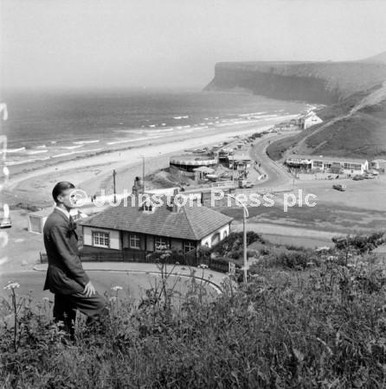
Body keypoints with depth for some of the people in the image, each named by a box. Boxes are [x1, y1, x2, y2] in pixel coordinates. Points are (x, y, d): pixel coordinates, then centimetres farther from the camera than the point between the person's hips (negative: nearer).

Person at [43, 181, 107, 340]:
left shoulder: (63, 218, 11)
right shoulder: (58, 223, -21)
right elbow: (67, 256, -21)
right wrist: (85, 281, -17)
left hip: (61, 277, 10)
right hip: (64, 278, -10)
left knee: (64, 320, 15)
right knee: (100, 304, -8)